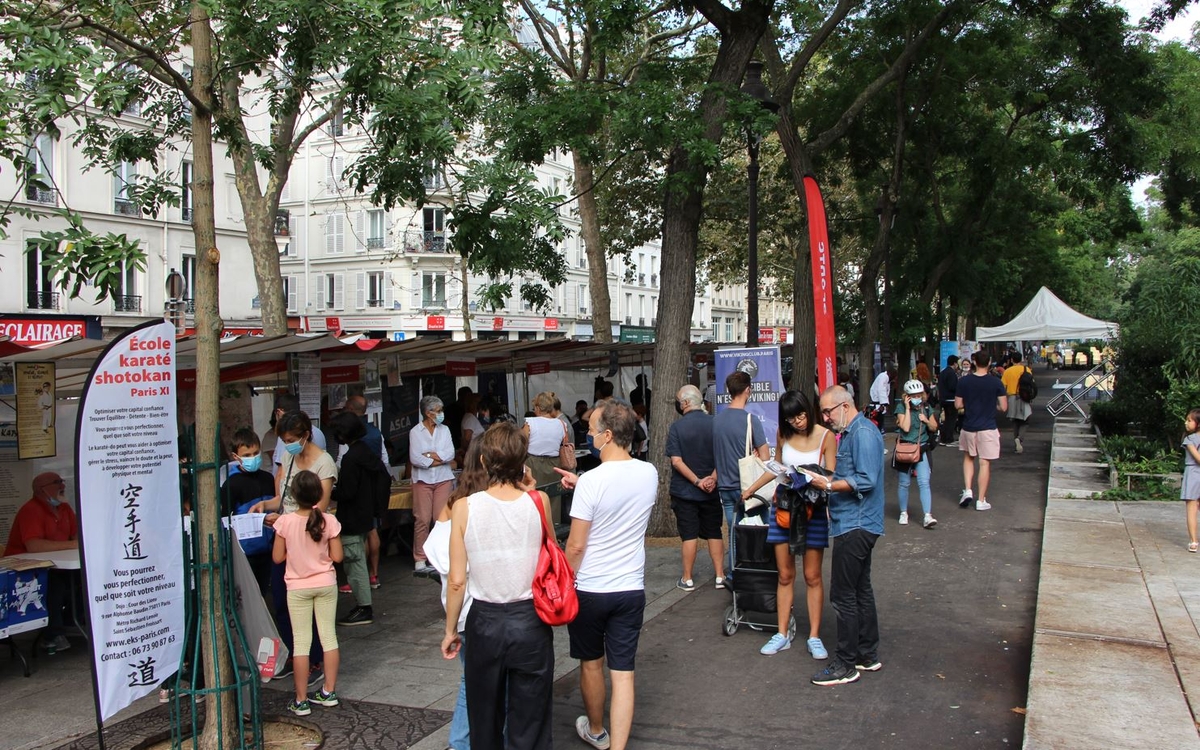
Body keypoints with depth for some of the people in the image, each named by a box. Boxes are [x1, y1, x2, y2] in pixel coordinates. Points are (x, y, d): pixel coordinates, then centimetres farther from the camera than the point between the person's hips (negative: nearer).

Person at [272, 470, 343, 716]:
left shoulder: (285, 522, -14)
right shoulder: (328, 521, -11)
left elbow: (277, 557, -7)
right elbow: (337, 556, -7)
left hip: (298, 587, -1)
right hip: (326, 584, 1)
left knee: (301, 641, 4)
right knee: (329, 636, 12)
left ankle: (301, 701, 8)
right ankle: (329, 692, 20)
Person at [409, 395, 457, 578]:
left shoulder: (444, 430, 11)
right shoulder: (415, 432, 0)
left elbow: (450, 453, -1)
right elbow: (414, 459, -11)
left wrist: (429, 455, -10)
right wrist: (442, 460, -6)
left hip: (443, 479, 3)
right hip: (423, 480, -3)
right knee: (422, 520, -4)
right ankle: (420, 561, 3)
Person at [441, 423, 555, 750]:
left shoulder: (464, 508, -13)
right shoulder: (539, 501, -11)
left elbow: (456, 581, -9)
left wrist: (450, 630, 5)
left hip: (485, 621, 0)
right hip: (531, 620, 0)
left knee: (485, 718, 20)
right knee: (530, 721, 13)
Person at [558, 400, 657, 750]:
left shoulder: (591, 481, -21)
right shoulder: (649, 474, -4)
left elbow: (575, 546, -16)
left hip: (590, 590, -3)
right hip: (631, 589, 3)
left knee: (591, 664, 19)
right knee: (623, 673, 6)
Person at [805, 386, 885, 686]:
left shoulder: (863, 433, -17)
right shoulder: (850, 432, 16)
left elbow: (866, 480, -24)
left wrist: (828, 485, -21)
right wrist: (825, 480, 8)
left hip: (856, 526, -11)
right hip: (855, 524, 11)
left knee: (843, 595, -6)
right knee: (860, 590, 17)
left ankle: (845, 665, 2)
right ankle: (868, 655, 27)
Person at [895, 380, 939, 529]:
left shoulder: (927, 407, 6)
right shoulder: (901, 407, -6)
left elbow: (934, 428, 12)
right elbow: (906, 427, -18)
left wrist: (926, 420, -8)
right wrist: (908, 409, -16)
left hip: (922, 449, 2)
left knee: (924, 482, -8)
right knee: (904, 483, 8)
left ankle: (928, 516, -11)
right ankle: (903, 513, 24)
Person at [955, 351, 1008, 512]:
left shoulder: (964, 381, -6)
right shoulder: (996, 382, -9)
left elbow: (957, 405, -1)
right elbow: (1003, 407, -7)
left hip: (969, 427, 2)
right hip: (988, 428, -2)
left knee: (968, 458, 23)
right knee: (985, 463, 4)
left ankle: (967, 490, 9)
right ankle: (981, 501, 7)